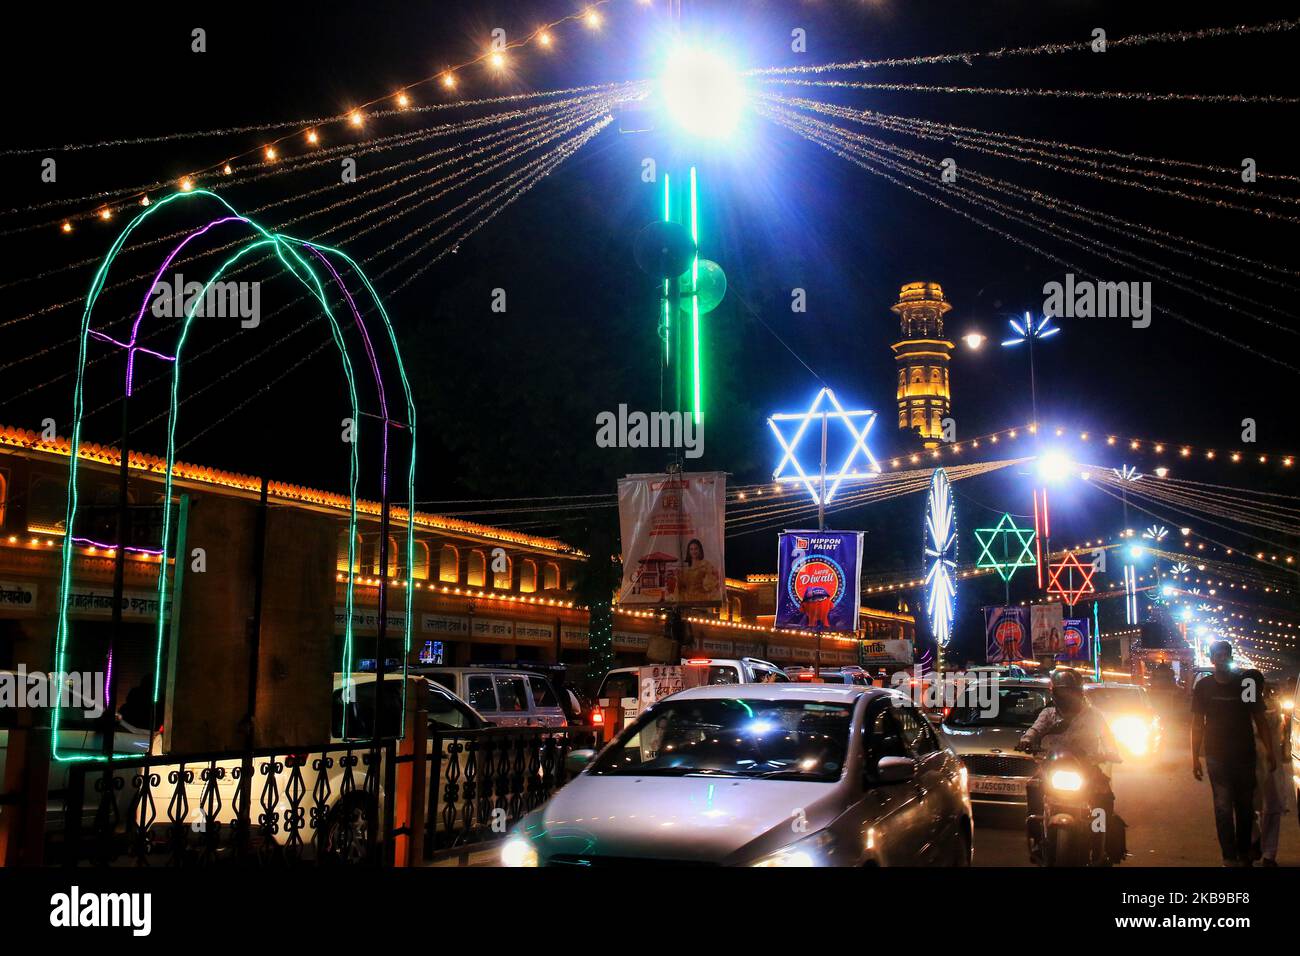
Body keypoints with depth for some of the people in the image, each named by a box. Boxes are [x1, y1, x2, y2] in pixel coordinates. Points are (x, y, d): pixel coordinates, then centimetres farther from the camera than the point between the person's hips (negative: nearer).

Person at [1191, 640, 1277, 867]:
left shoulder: (1246, 682, 3)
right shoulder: (1204, 686, 1)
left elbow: (1260, 719, 5)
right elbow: (1197, 724, 4)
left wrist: (1269, 750, -4)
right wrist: (1195, 758, 0)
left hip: (1245, 755, 1)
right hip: (1217, 756, -1)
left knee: (1245, 806, 7)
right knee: (1223, 807, -5)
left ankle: (1244, 853, 20)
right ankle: (1229, 857, -3)